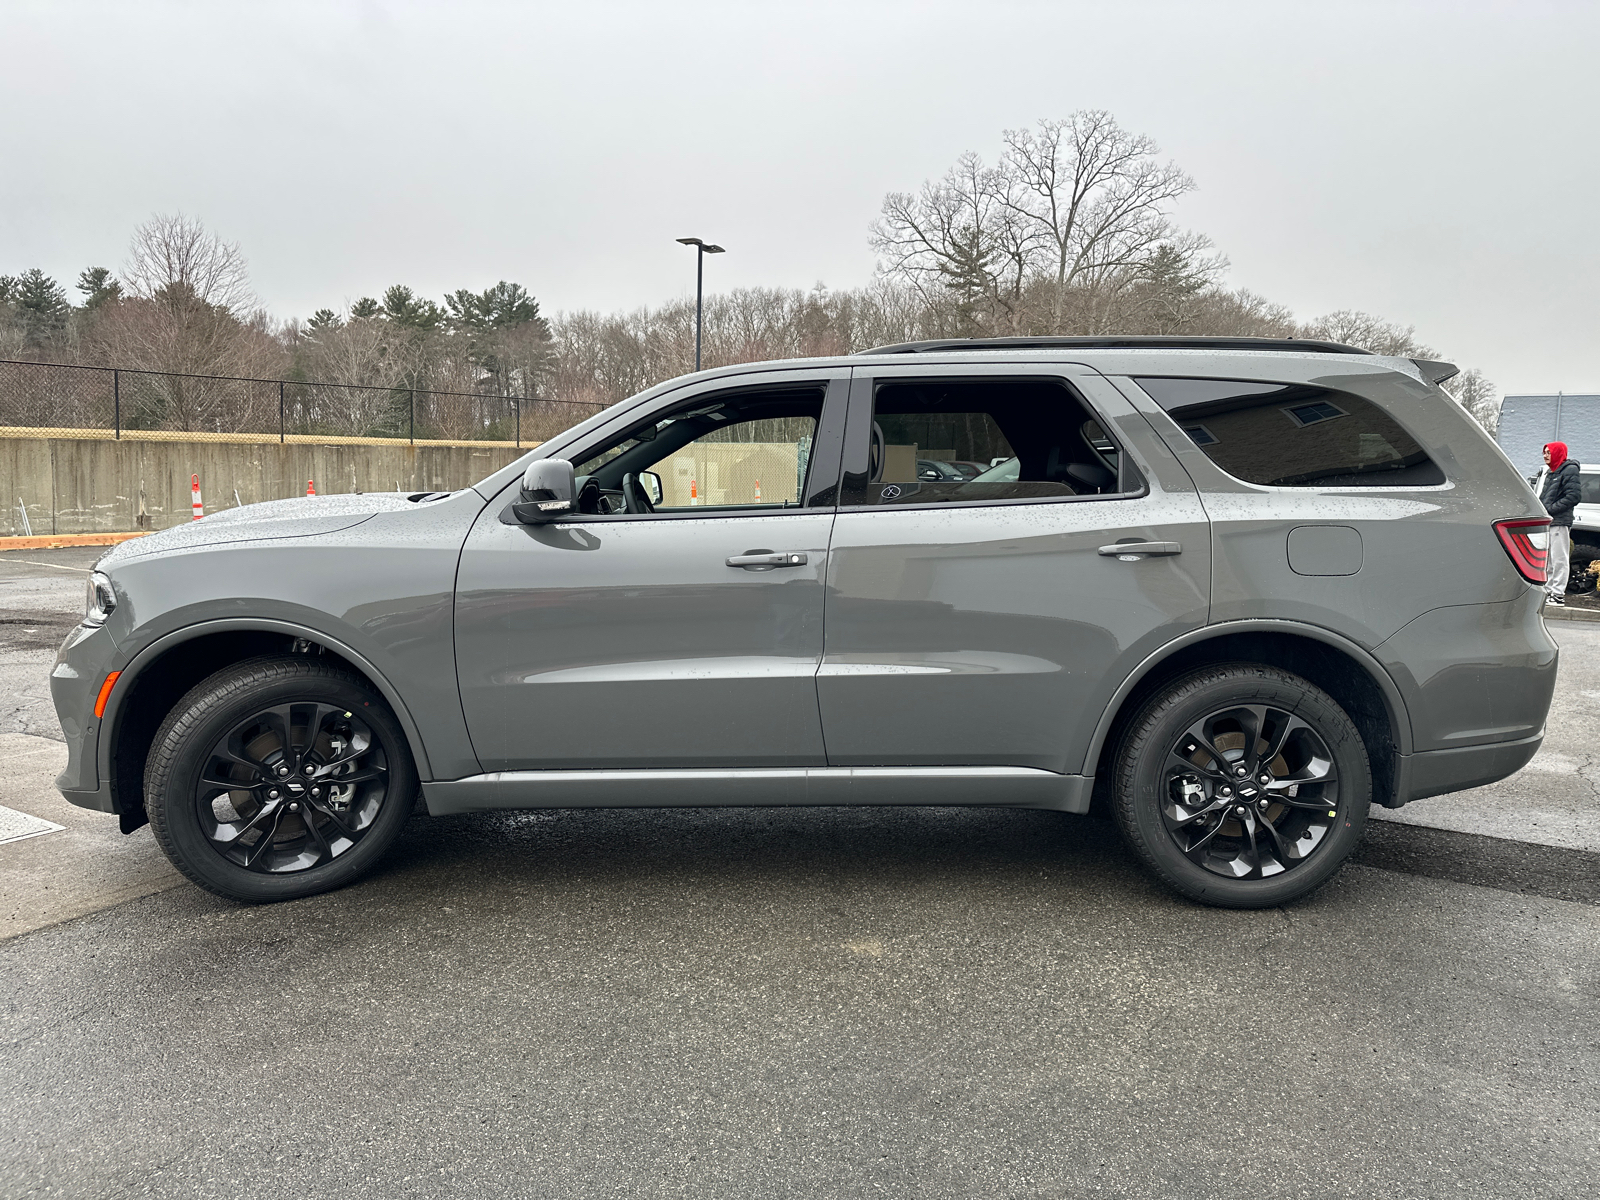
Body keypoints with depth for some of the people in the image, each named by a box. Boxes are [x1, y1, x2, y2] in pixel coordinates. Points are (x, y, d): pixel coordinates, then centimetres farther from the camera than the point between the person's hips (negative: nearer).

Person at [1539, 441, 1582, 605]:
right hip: (1547, 522, 9)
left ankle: (1558, 594, -5)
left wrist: (1550, 509, -17)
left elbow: (1574, 496, -15)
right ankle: (1548, 591, 19)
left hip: (1560, 522, -9)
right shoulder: (1551, 471, 19)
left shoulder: (1569, 470, -8)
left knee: (1559, 560, -7)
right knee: (1547, 561, 13)